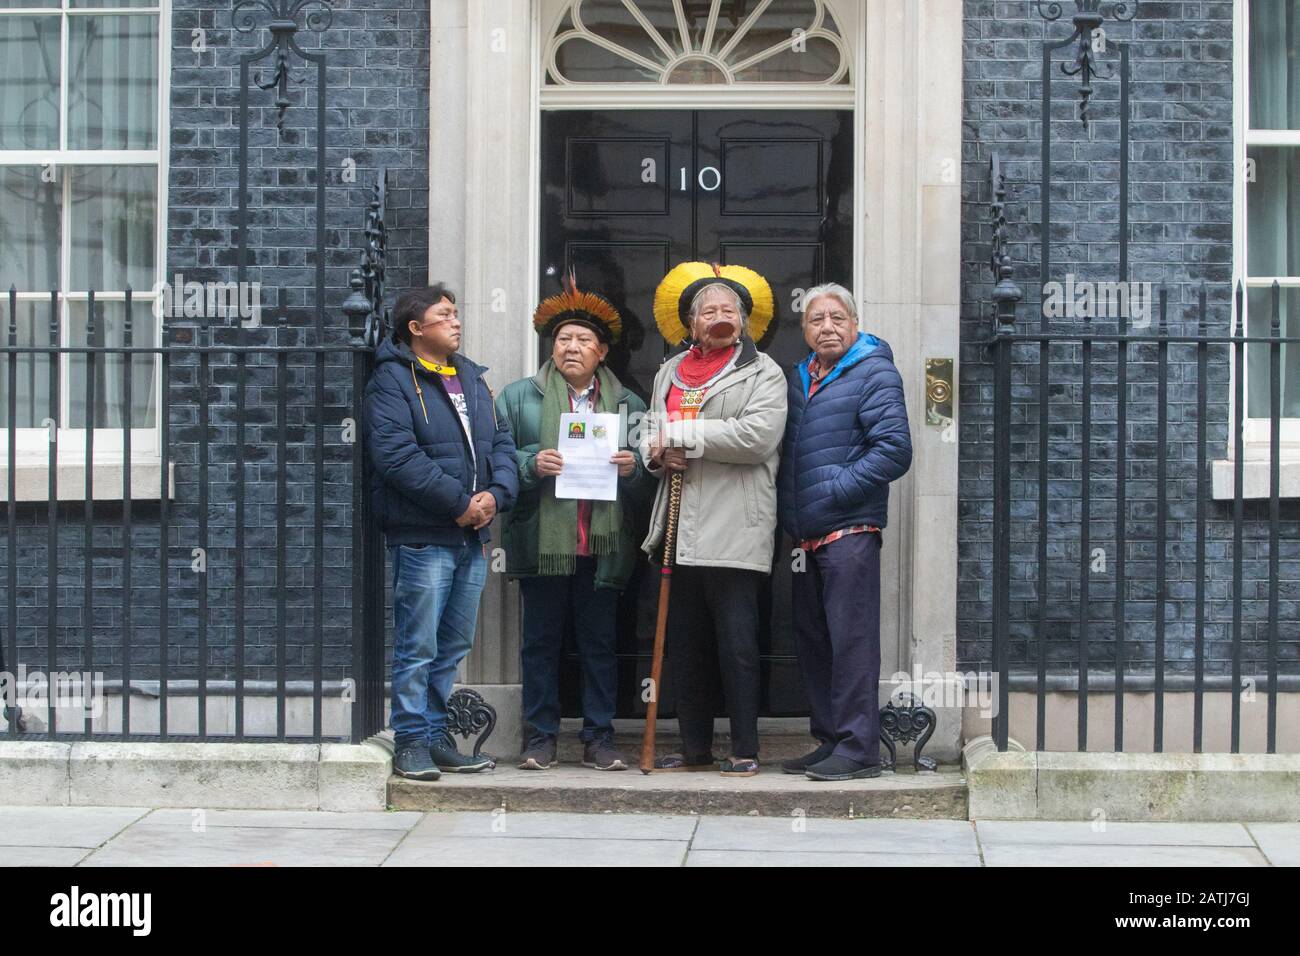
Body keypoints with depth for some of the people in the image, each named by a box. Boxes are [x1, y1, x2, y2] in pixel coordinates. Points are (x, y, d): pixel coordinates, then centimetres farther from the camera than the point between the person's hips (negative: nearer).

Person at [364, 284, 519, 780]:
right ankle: (412, 741, 5)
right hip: (423, 538, -8)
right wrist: (458, 502, -17)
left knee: (453, 647, 13)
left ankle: (436, 736, 21)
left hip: (473, 537, 8)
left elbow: (501, 442, 15)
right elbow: (397, 455, -18)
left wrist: (496, 493, -5)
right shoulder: (392, 381, -7)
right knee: (417, 648, -3)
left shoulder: (471, 378, 18)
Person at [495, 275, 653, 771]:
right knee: (541, 642, 3)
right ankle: (541, 737, 11)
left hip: (604, 545, 1)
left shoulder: (629, 404, 13)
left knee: (601, 645, 5)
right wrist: (532, 465, -16)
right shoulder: (517, 396, 9)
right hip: (542, 542, -1)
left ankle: (599, 738, 13)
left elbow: (649, 478, 11)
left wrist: (632, 467, -10)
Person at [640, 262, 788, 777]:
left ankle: (745, 749, 4)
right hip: (680, 530, 6)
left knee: (737, 644, -5)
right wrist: (658, 452, -2)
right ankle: (694, 747, 18)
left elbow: (758, 435, -14)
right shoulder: (670, 372, 19)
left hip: (734, 531, -6)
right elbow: (650, 432, 23)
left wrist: (680, 435, -11)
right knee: (684, 645, 9)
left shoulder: (763, 373, 1)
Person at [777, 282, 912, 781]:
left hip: (848, 531, -8)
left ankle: (858, 747, -6)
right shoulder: (798, 378, 19)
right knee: (812, 641, 11)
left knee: (851, 638, -8)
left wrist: (837, 490, -14)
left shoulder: (874, 373, -4)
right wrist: (789, 512, 12)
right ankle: (827, 740, 20)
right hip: (805, 535, 8)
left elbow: (894, 449, -14)